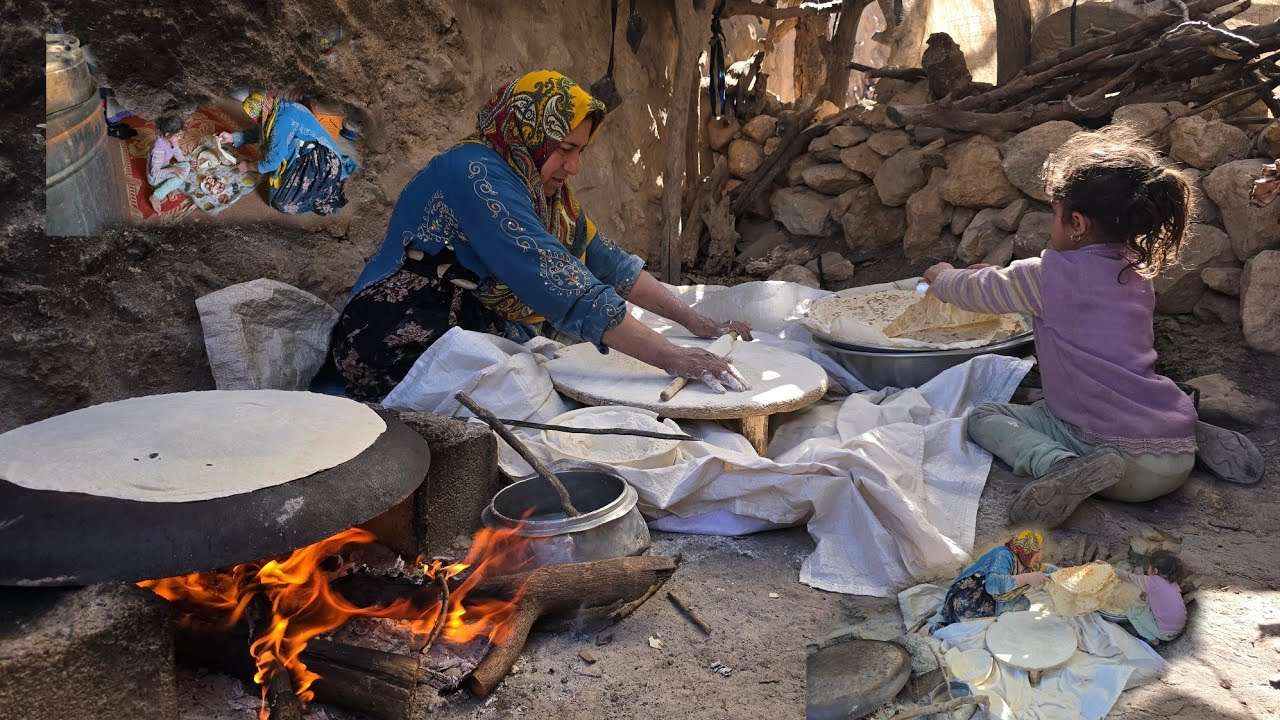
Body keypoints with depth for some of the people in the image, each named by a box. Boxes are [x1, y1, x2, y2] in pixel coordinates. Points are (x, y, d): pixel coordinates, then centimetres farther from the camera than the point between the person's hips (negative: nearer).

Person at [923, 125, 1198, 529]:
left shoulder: (1054, 274, -8)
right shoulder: (1138, 276, 13)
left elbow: (980, 293, 9)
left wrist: (943, 278, 30)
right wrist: (1000, 277, 40)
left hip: (1120, 450, -7)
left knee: (983, 418, 2)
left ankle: (1060, 465, -21)